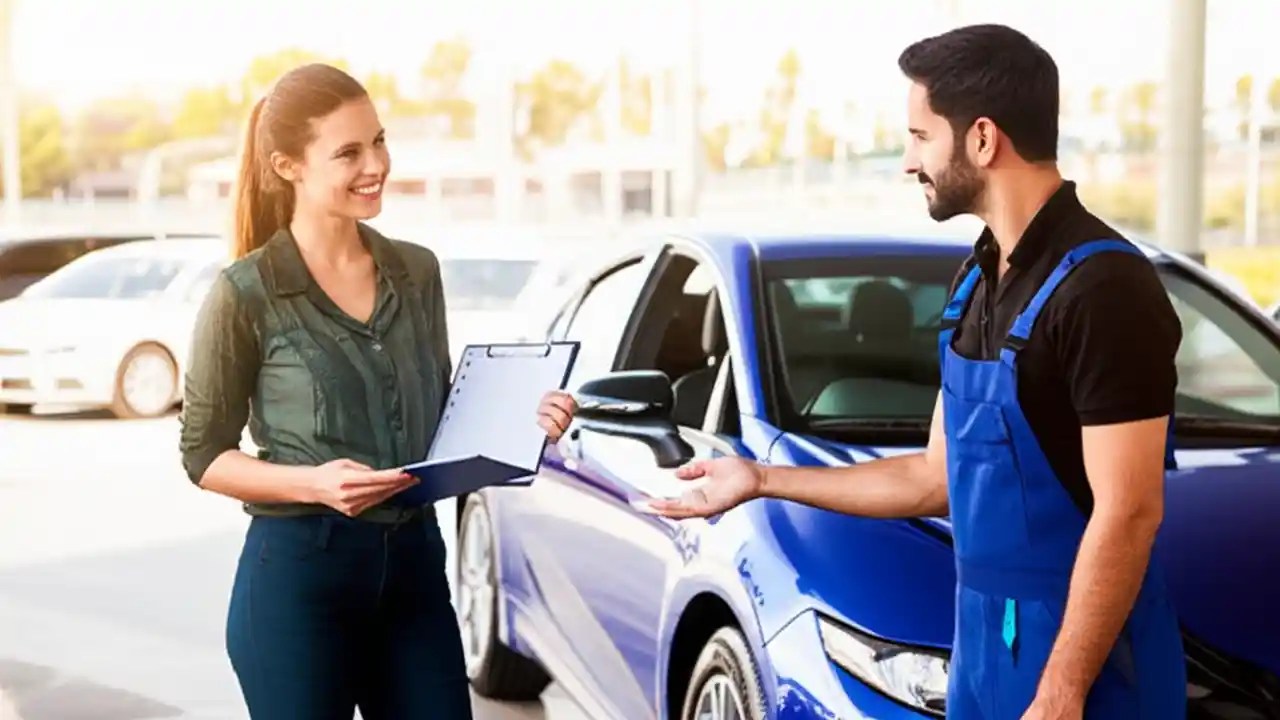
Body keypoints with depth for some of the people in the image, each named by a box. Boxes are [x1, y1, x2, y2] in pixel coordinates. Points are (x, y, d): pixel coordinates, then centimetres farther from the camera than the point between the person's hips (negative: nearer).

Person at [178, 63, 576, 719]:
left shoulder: (417, 272, 7)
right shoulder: (246, 295, -8)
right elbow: (202, 454, -4)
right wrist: (313, 483, -20)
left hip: (415, 564, 5)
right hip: (297, 573, -4)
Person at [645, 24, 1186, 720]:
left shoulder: (1103, 287, -17)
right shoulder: (978, 282, 10)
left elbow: (1127, 515, -20)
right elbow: (940, 477, 15)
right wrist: (762, 480, 16)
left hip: (1083, 661, -8)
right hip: (981, 644, 8)